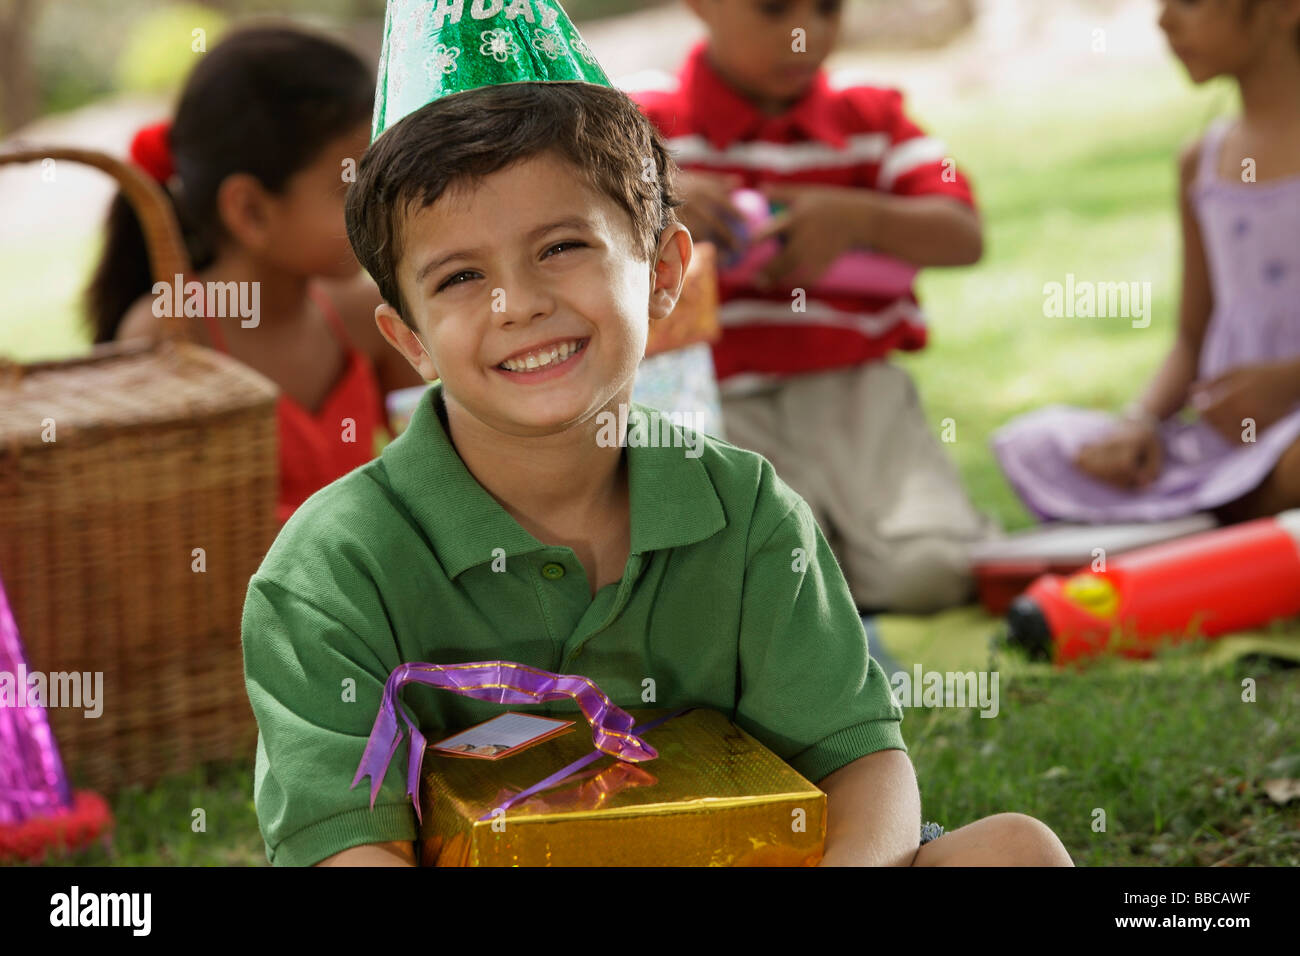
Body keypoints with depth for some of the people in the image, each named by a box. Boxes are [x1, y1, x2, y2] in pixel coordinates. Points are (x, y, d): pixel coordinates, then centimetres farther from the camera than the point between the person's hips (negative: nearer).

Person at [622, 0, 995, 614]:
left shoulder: (868, 118, 13)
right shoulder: (646, 120, 4)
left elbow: (963, 236, 3)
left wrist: (857, 218, -14)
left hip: (856, 393, 2)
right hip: (723, 407, -2)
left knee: (931, 572, -21)